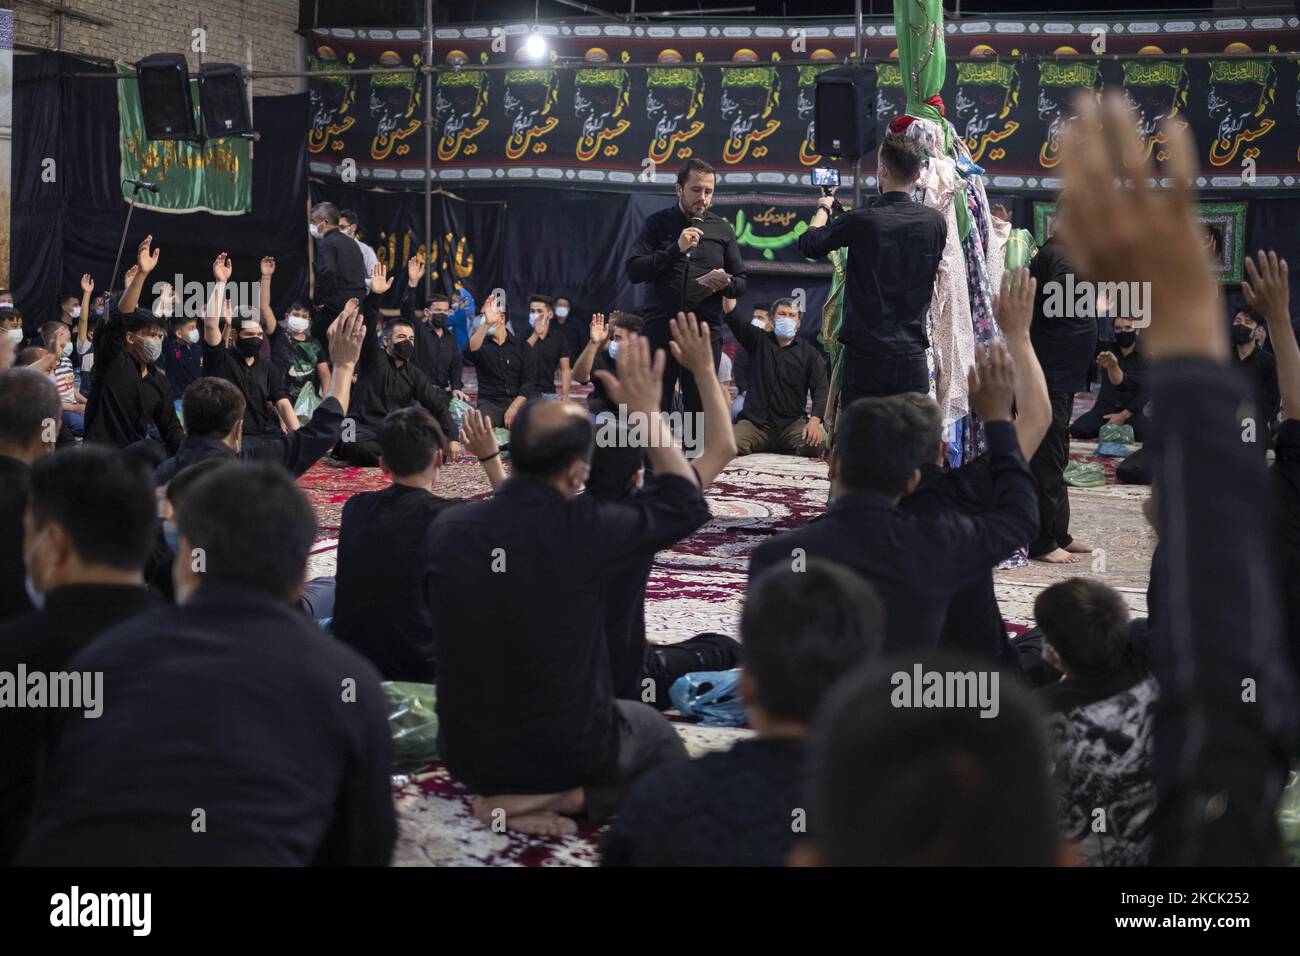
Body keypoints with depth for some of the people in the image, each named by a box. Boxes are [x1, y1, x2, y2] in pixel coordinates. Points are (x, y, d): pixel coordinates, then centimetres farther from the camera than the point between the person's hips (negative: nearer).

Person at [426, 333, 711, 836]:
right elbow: (685, 503, -6)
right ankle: (570, 798, -1)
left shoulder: (446, 528, -14)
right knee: (653, 728, 25)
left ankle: (502, 796, 12)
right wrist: (647, 412, -1)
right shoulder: (583, 533, -24)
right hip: (566, 753, -6)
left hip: (467, 756, 6)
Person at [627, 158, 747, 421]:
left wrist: (726, 284, -11)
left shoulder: (722, 229, 12)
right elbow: (634, 270, -5)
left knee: (699, 411, 3)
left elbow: (741, 282, 13)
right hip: (661, 330, -2)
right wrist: (676, 249, -16)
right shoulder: (658, 223, 7)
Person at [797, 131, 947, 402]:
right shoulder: (934, 222, 0)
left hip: (866, 354, -3)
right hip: (913, 355, 3)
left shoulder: (861, 222, -11)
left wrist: (824, 207, 24)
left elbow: (808, 244, 4)